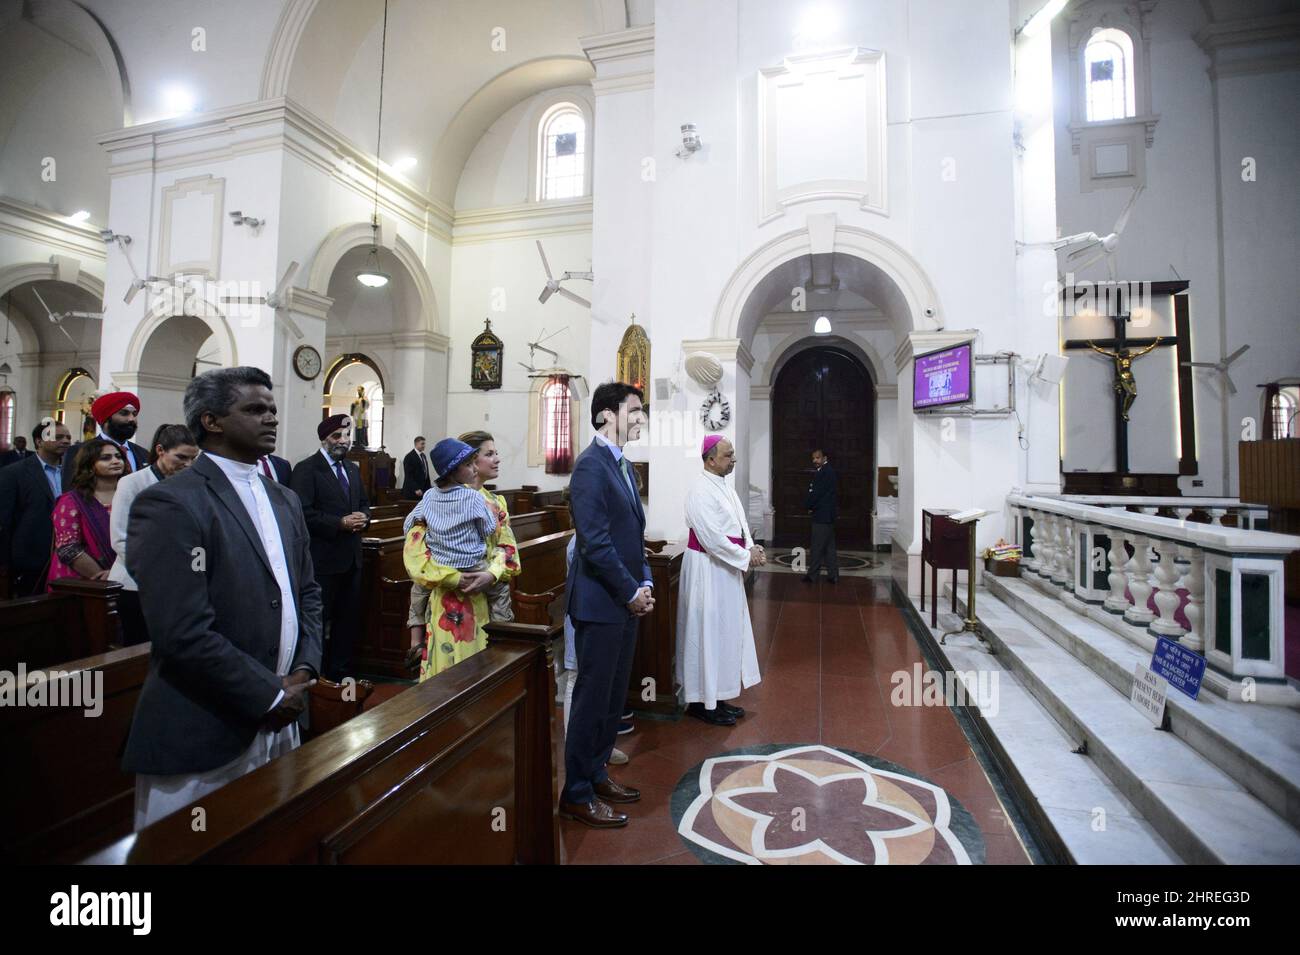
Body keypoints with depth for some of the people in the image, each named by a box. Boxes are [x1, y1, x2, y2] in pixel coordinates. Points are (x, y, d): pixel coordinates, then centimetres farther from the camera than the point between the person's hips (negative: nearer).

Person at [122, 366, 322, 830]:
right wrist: (269, 695, -14)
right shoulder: (169, 503, -15)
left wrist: (304, 669, 0)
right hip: (203, 736, -7)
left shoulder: (285, 500, 10)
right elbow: (184, 633, -22)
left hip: (279, 722, 7)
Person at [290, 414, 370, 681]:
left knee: (349, 619, 14)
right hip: (322, 559, -7)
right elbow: (302, 513, -18)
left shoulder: (353, 469, 14)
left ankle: (340, 673, 28)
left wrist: (363, 517, -4)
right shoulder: (306, 469, -9)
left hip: (351, 558, 7)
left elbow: (364, 504, 18)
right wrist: (340, 523, -21)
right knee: (317, 621, 4)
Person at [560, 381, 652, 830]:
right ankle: (576, 794, 22)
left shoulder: (622, 464, 12)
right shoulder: (591, 465, -16)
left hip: (625, 603, 9)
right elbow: (596, 542, -22)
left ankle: (596, 773, 36)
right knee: (592, 699, 5)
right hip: (600, 603, -9)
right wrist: (631, 591, -14)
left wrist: (644, 583, 6)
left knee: (614, 696, 19)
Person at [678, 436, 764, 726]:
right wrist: (746, 556, -16)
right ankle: (702, 702, 16)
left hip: (726, 569, 10)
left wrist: (752, 549, -5)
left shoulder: (724, 487, 11)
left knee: (725, 631, 16)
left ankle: (716, 696, 29)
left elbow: (739, 524, 13)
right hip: (708, 570, -10)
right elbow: (712, 537, -24)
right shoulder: (701, 490, -19)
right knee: (708, 632, 1)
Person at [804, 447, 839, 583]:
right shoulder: (826, 471, 16)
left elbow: (817, 492, -17)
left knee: (818, 546, -2)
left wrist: (809, 505, -3)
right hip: (825, 516, 10)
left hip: (822, 516, -10)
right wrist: (810, 505, 2)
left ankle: (812, 574, 4)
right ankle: (833, 575, 17)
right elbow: (814, 490, 16)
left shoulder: (826, 471, -15)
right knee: (828, 547, 12)